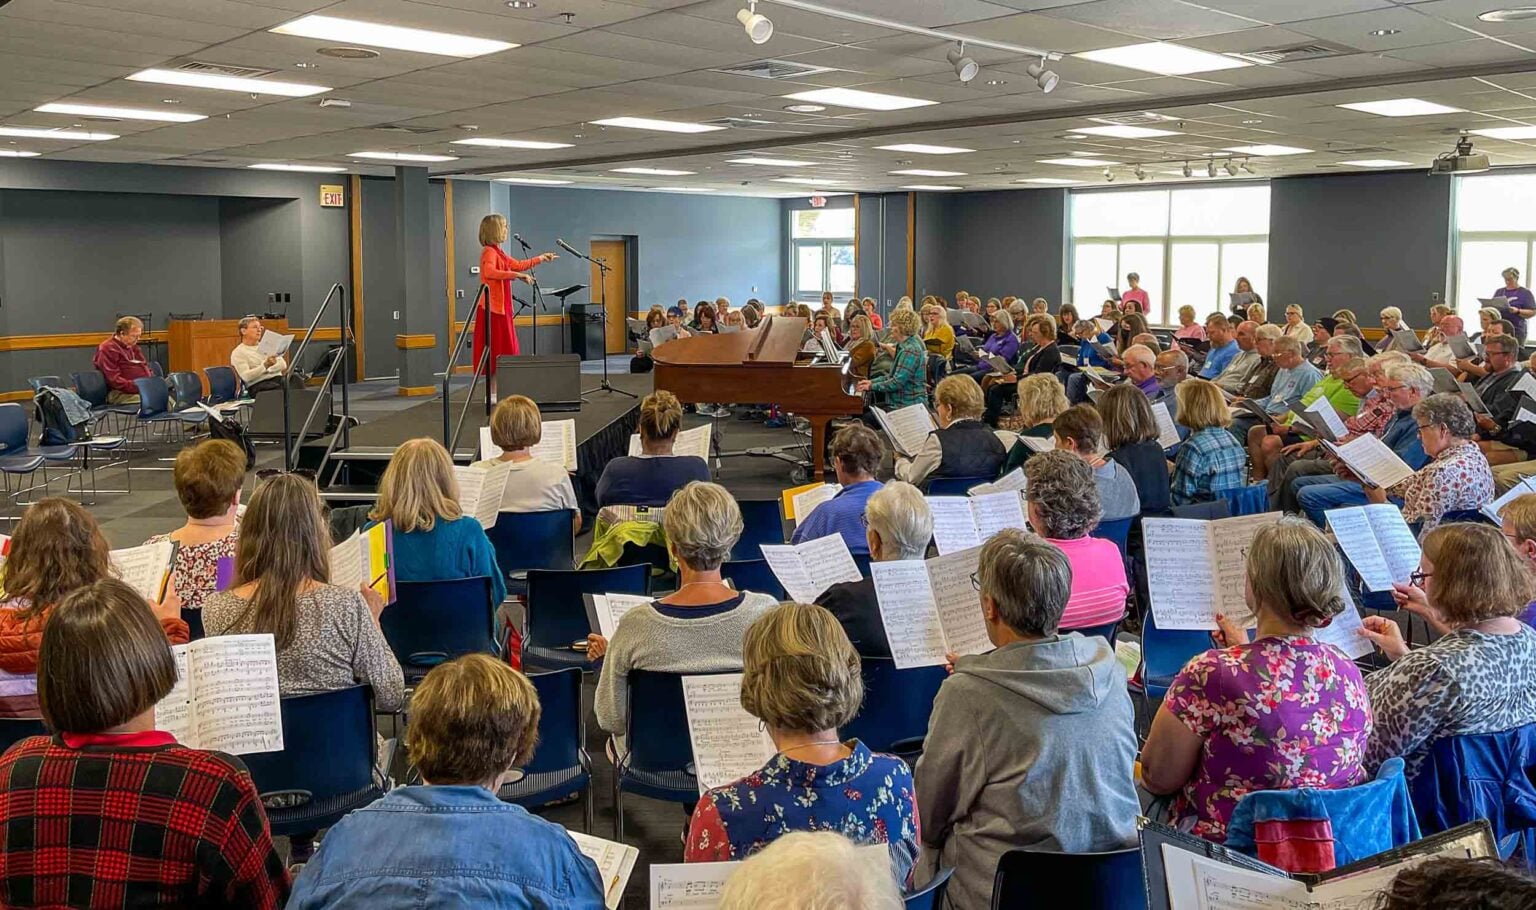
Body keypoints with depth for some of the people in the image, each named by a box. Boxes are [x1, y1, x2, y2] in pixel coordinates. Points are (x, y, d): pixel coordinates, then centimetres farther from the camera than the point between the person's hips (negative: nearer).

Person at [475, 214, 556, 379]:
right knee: (496, 353, -7)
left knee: (501, 353, 11)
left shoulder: (498, 252, 16)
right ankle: (493, 391, -5)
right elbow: (489, 272, -32)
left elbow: (518, 265, 29)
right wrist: (517, 275, -32)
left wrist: (541, 258, 35)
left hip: (502, 308, 10)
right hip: (493, 308, -10)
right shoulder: (489, 251, -12)